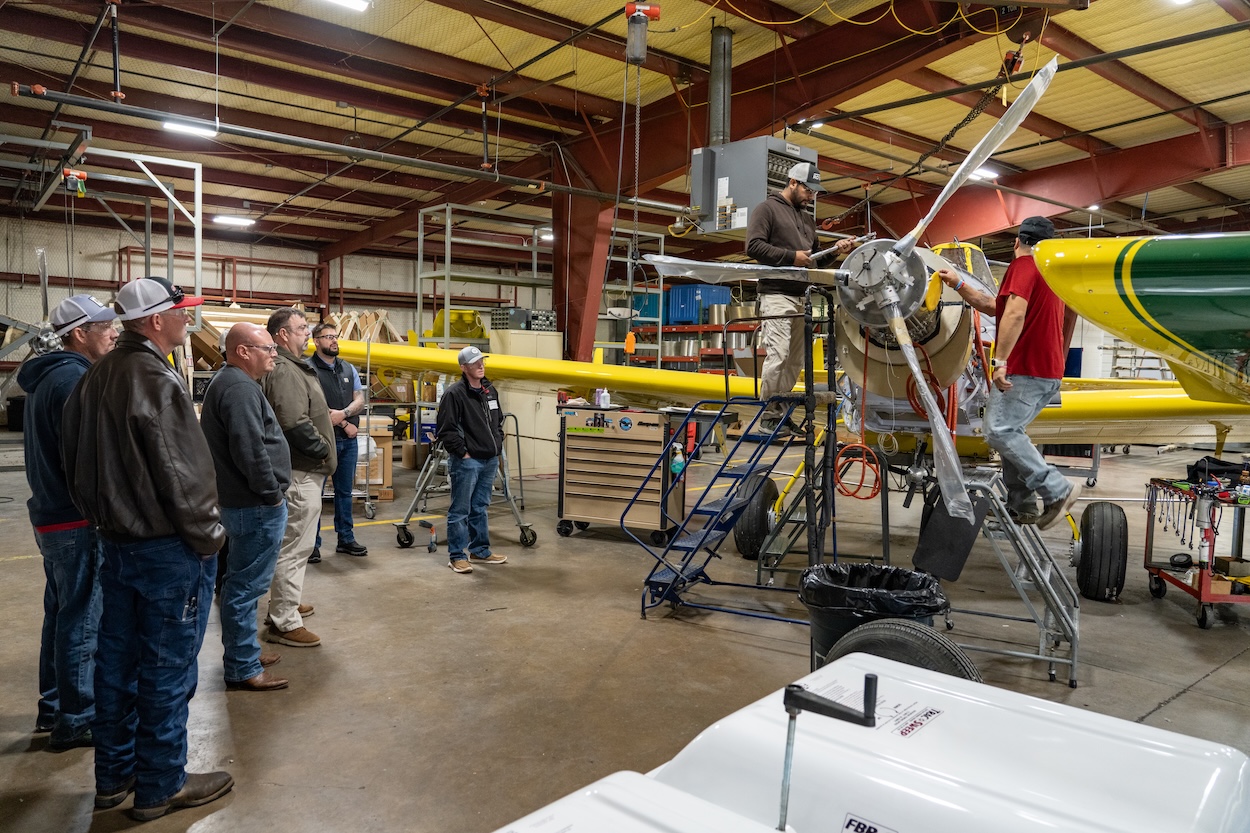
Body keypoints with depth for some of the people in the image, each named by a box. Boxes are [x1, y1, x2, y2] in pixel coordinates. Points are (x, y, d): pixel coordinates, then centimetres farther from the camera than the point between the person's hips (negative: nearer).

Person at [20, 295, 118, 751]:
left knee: (62, 614, 19)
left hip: (54, 514, 10)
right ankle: (77, 720, 9)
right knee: (82, 622, -1)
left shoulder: (49, 376, 12)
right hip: (79, 520, -10)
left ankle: (54, 707, 30)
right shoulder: (73, 379, -19)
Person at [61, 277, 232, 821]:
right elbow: (180, 474, -22)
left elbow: (74, 457, 17)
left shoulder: (97, 377, 9)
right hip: (168, 548, -9)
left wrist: (101, 518, 21)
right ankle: (160, 787, 17)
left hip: (116, 543, 9)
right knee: (167, 668, 4)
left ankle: (113, 776, 32)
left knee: (117, 660, 17)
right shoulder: (155, 379, -20)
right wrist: (208, 536, -11)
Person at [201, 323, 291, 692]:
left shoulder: (229, 381, 15)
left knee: (242, 583, 21)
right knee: (246, 587, -1)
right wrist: (272, 493, -16)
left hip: (245, 503, 11)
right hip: (257, 507, -11)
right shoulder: (239, 388, -20)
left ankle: (244, 652, 35)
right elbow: (251, 450, -27)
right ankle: (243, 669, 9)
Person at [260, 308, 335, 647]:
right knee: (294, 547, -5)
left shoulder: (291, 367, 16)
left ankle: (284, 604, 38)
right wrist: (322, 449, -14)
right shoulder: (285, 371, -18)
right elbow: (295, 423, -27)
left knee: (289, 544, 22)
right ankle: (284, 623, 3)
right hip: (300, 472, -11)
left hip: (301, 470, 11)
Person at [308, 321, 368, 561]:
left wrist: (343, 413, -14)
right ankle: (313, 543, 9)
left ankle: (346, 538, 22)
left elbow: (360, 400, 6)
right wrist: (344, 424, -11)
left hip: (348, 441, 6)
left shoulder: (348, 369, 14)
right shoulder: (308, 368, -6)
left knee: (345, 492, 13)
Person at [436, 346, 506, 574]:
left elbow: (498, 422, 23)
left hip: (490, 461, 8)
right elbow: (446, 430, -15)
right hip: (466, 461, -7)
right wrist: (462, 453, -14)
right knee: (460, 511, 0)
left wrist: (497, 446, 12)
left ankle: (480, 551, 27)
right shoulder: (454, 394, -13)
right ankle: (457, 556, 9)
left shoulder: (490, 391, 12)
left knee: (480, 509, 17)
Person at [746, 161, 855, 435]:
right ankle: (768, 415, -7)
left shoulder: (807, 218, 25)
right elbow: (753, 245, -10)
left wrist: (835, 249, 8)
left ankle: (780, 413, 11)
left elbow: (814, 256, 27)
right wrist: (791, 256, -13)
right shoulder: (767, 209, 2)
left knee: (795, 360, 5)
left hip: (802, 297, 8)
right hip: (776, 295, -8)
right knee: (778, 354, -14)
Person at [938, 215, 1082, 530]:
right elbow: (994, 307, 26)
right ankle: (1020, 505, 12)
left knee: (999, 431, -15)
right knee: (1009, 432, 13)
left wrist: (1001, 361, -28)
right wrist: (959, 285, 26)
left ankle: (1058, 490, -15)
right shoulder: (1049, 271, 25)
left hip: (1024, 370, -10)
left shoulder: (1024, 265, -7)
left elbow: (1014, 313, -23)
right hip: (1047, 371, 10)